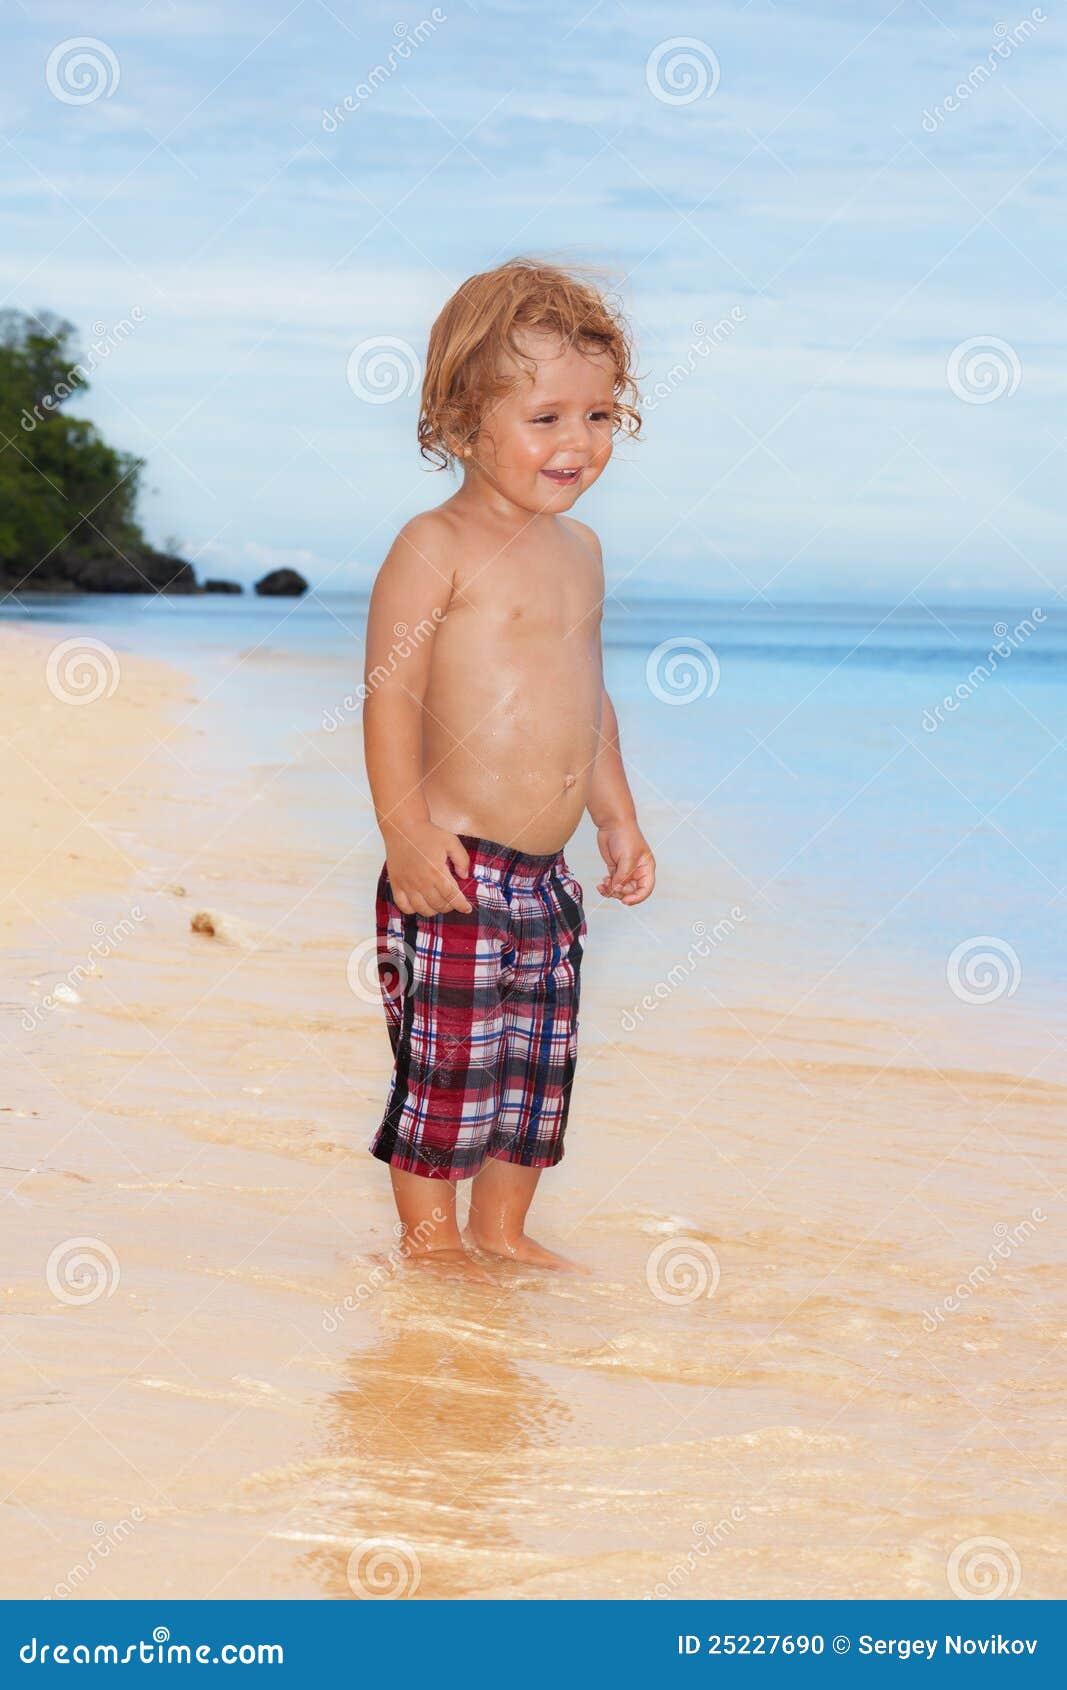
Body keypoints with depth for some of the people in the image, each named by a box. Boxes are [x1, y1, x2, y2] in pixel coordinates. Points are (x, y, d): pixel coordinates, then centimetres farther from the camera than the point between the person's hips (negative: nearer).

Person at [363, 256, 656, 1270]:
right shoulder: (437, 547, -10)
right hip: (453, 865, -7)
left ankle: (502, 1231, 27)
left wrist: (619, 820, 21)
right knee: (446, 1060, -2)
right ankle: (430, 1237, 12)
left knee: (540, 1064, 13)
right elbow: (390, 690, -14)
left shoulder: (579, 551, 14)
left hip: (545, 872, 8)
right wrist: (406, 831, -20)